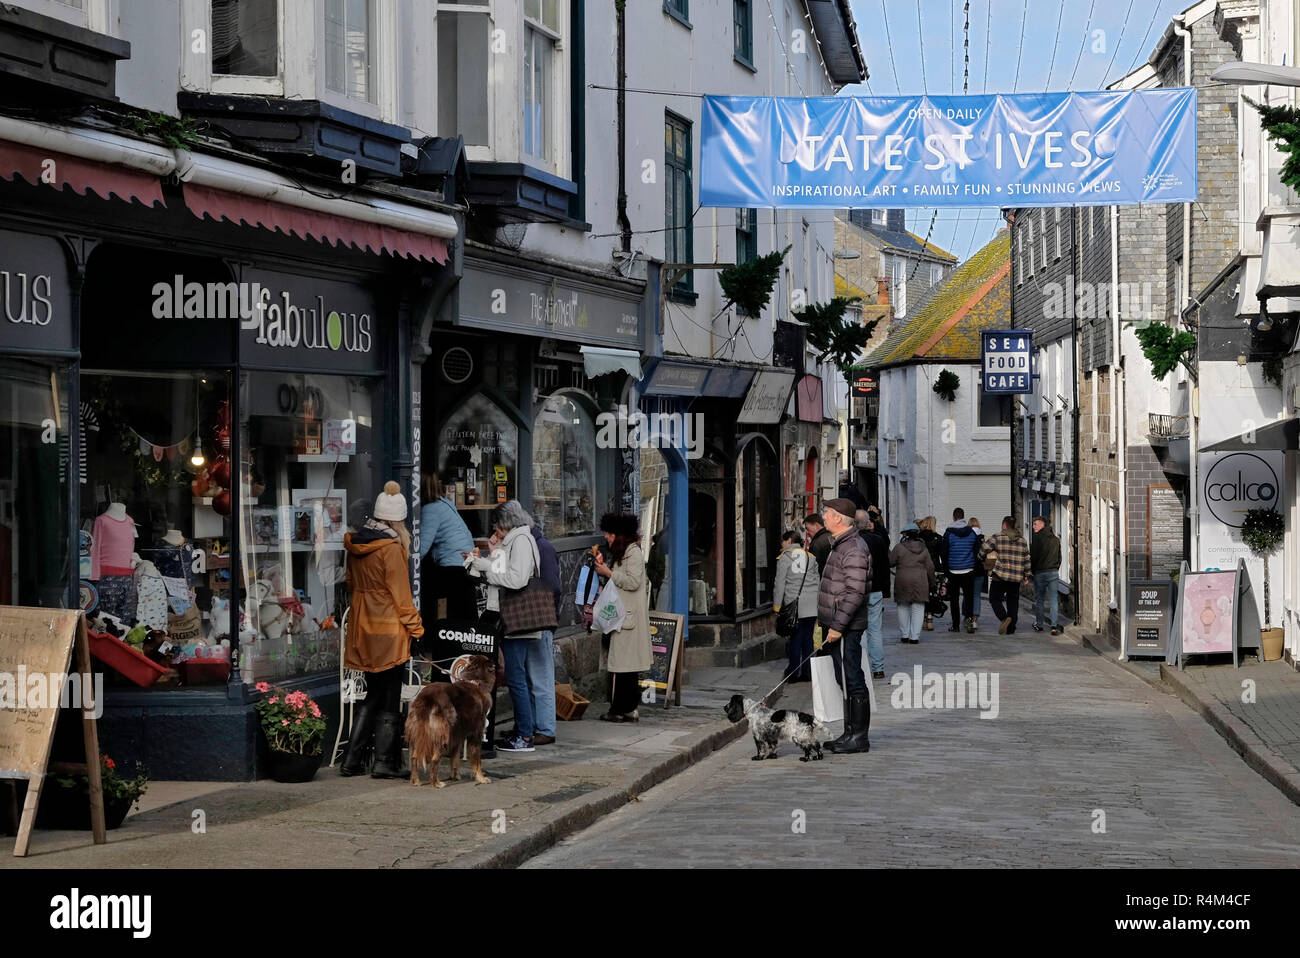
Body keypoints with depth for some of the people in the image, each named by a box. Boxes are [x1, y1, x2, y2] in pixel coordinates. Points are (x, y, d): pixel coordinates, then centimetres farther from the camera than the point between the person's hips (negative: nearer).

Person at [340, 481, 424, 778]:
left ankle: (352, 760, 13)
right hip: (388, 629, -7)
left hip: (362, 628, 7)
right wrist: (415, 626, -5)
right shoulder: (392, 548, -16)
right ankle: (386, 762, 3)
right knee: (389, 698, 1)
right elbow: (400, 593, -14)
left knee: (373, 695, 15)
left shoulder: (354, 545, 6)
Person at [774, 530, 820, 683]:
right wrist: (818, 602, 21)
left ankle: (794, 673, 1)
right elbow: (818, 581, 15)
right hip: (811, 605, 4)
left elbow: (780, 583, -3)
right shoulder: (810, 557, 13)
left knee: (795, 638, 1)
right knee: (808, 637, 7)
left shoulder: (784, 558, 0)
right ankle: (807, 673, 7)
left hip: (794, 604, -3)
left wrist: (777, 605, 1)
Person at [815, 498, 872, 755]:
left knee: (852, 681, -7)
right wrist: (825, 623, 22)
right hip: (836, 625, 11)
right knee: (846, 682, 14)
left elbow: (855, 593, -22)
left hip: (846, 627, -11)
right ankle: (851, 733, 19)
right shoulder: (842, 545, 17)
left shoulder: (854, 549, -17)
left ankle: (859, 737, -4)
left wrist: (838, 626, -23)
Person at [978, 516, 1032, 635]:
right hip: (1016, 577, 4)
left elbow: (983, 549, -5)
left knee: (995, 599, 7)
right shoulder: (1022, 540, 8)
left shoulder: (998, 538, -5)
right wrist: (1026, 576, 18)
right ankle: (1011, 628, 8)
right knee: (1013, 601, 11)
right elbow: (1027, 559, 10)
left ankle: (1005, 618, -19)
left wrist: (982, 559, 17)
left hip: (1000, 576, -4)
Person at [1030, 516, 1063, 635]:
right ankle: (1054, 626, -8)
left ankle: (1039, 625, 13)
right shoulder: (1056, 539, 10)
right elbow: (1059, 557, 15)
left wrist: (1031, 570, 4)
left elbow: (1033, 556, -10)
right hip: (1054, 572, 4)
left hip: (1040, 572, -4)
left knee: (1039, 600, 8)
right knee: (1053, 600, 1)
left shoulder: (1038, 537, -8)